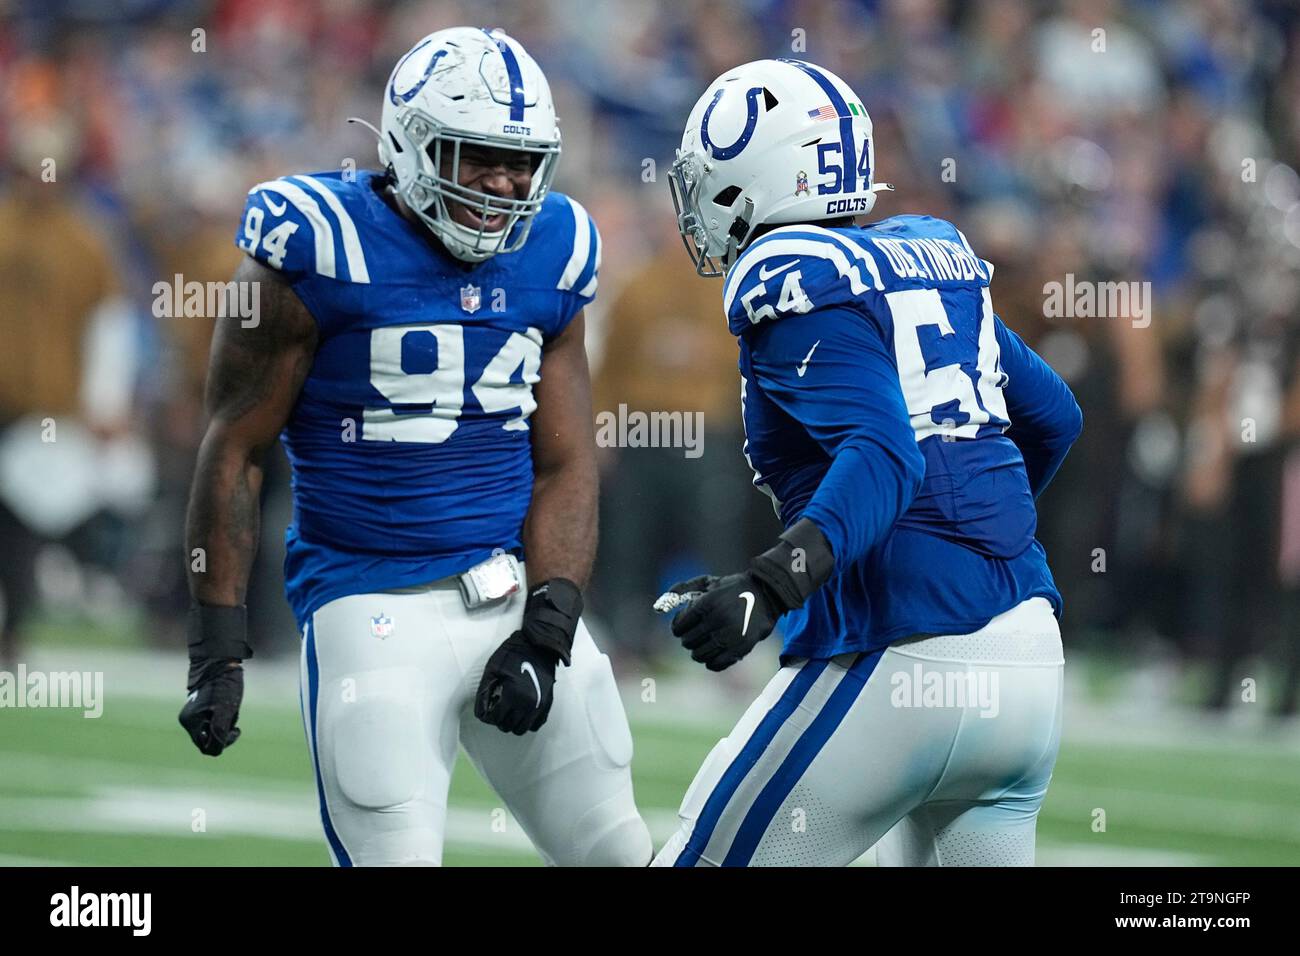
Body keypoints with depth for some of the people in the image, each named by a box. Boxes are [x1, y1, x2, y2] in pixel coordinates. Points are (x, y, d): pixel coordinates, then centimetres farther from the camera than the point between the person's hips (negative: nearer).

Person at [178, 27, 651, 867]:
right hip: (375, 606, -5)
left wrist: (547, 632, -6)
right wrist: (217, 647, -7)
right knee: (396, 855, -14)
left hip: (516, 597, 5)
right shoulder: (320, 250, -9)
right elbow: (236, 452, -4)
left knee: (617, 851, 8)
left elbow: (566, 465, 8)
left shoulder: (550, 254, 7)